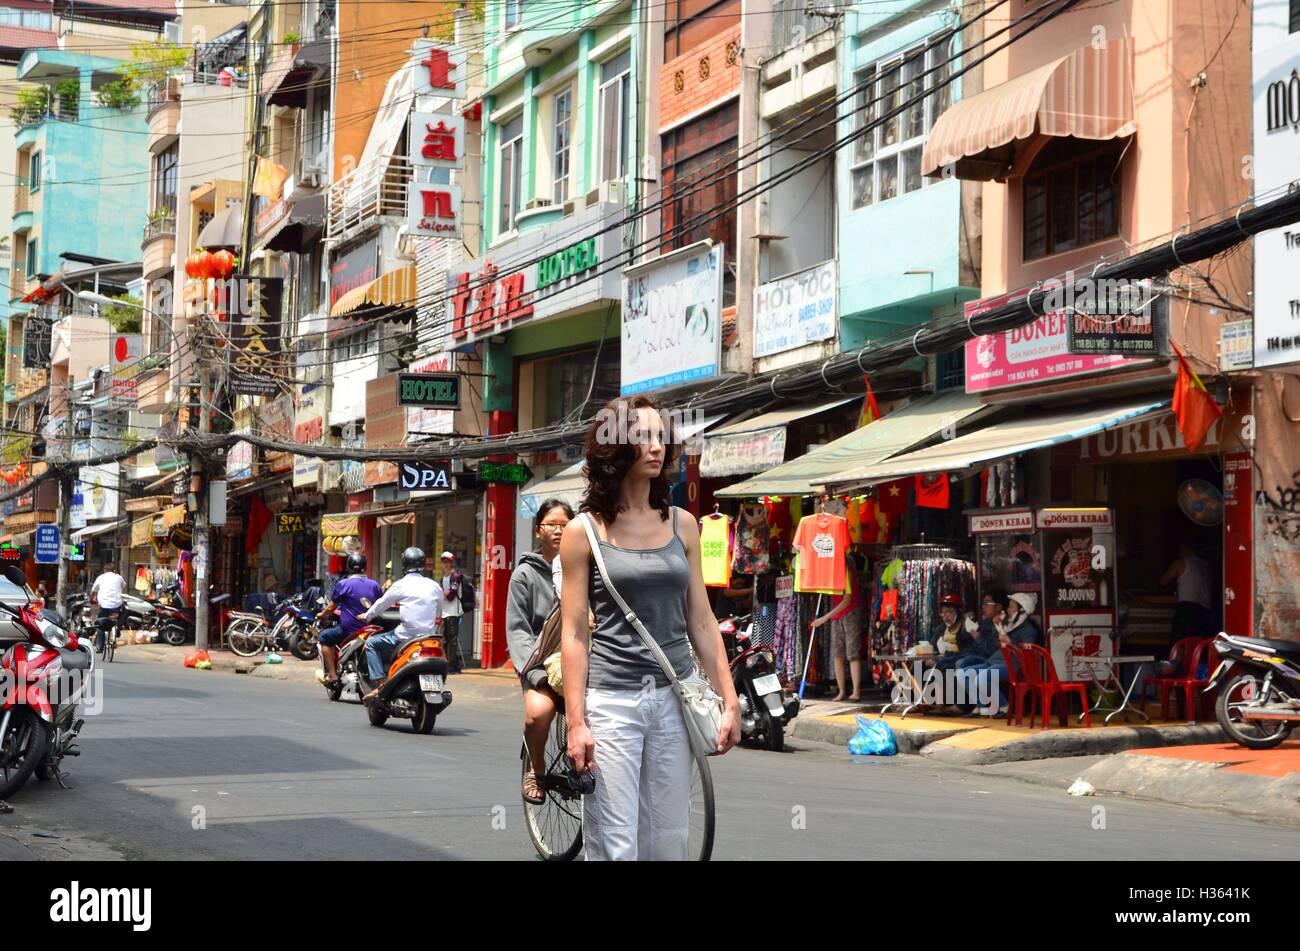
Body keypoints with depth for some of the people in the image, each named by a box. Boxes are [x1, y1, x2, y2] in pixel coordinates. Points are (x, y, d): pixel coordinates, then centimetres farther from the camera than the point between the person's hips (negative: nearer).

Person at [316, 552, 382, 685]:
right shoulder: (374, 585, 7)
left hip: (349, 631, -5)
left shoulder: (343, 584, -6)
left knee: (324, 637, 14)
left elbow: (331, 607, 2)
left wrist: (322, 614, 22)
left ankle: (332, 674, 3)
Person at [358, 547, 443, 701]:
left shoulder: (400, 585, -4)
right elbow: (438, 614, 20)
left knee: (371, 643, 6)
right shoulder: (435, 586, 10)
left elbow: (382, 604, 7)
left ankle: (380, 684, -8)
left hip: (406, 635, -6)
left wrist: (367, 616, 25)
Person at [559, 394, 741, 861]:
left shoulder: (682, 524, 9)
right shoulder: (584, 532, -1)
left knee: (668, 842, 6)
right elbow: (574, 633, -3)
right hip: (611, 700, -3)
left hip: (674, 699, 4)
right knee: (614, 845, -4)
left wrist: (729, 699, 5)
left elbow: (701, 621, 11)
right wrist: (576, 722, -9)